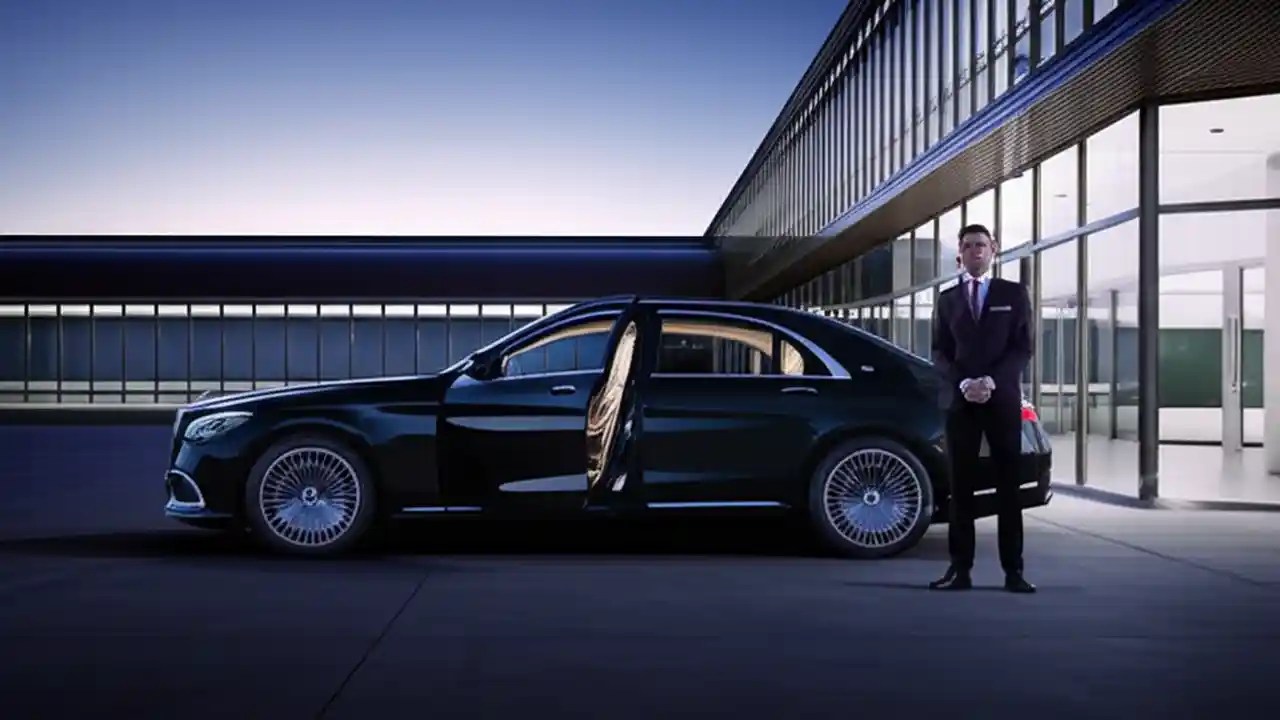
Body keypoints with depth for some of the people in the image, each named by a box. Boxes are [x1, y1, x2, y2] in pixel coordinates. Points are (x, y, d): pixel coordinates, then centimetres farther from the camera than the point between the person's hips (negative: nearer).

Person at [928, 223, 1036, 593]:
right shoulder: (947, 299, 13)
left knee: (1008, 486, 0)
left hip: (1003, 400, -1)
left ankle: (1013, 570, 2)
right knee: (961, 487, 0)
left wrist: (991, 381, -13)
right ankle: (960, 569, 2)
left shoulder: (1014, 294, 7)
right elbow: (939, 353, 7)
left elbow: (1023, 348, 0)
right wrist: (963, 383, -10)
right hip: (961, 401, 2)